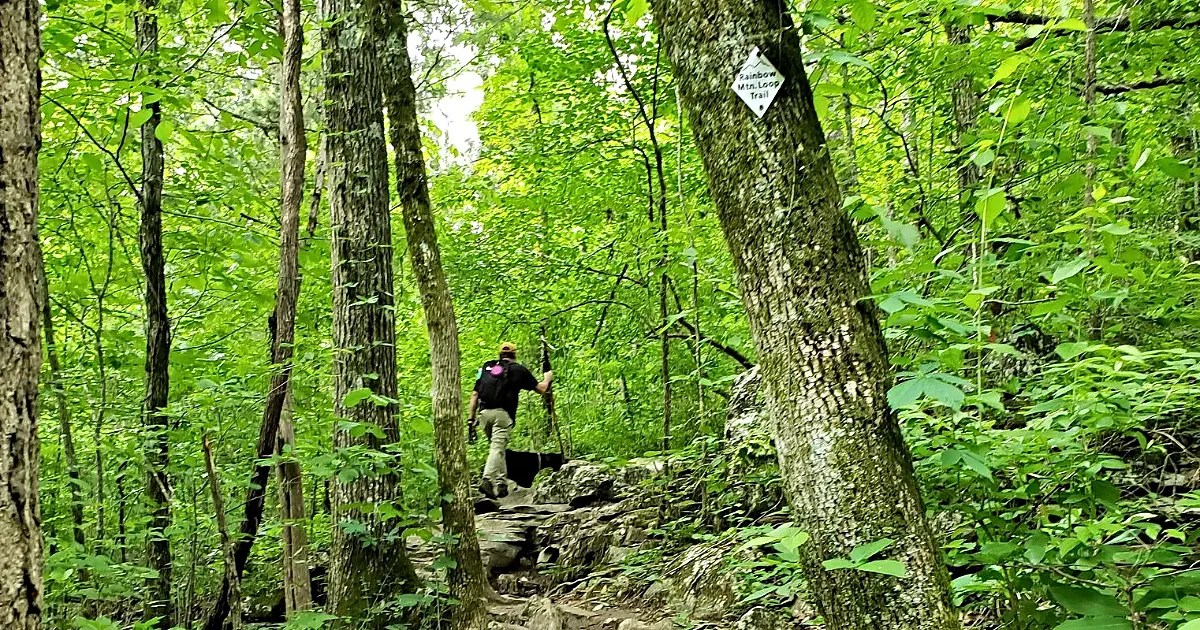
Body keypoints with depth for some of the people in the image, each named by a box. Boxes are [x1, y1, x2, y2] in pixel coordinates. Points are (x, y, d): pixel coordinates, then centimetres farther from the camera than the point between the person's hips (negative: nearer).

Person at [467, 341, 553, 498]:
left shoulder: (486, 367, 19)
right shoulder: (519, 369, 11)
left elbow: (475, 394, 13)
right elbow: (541, 389, 17)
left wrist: (471, 418, 14)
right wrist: (547, 378, 38)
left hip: (484, 412, 4)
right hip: (502, 414, -4)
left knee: (496, 446, 19)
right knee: (497, 447, -10)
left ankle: (501, 483, 17)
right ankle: (487, 480, -28)